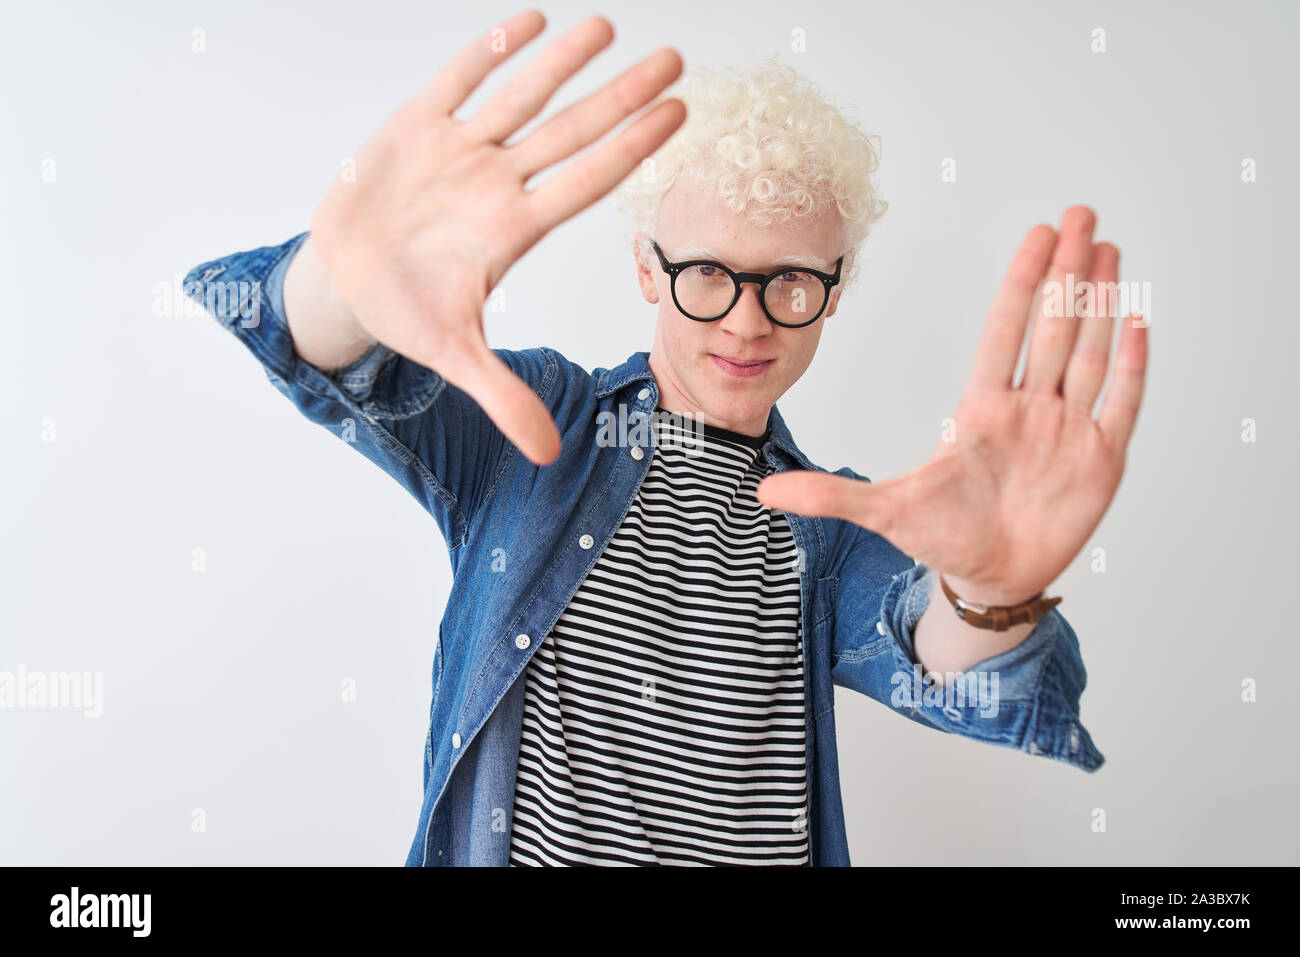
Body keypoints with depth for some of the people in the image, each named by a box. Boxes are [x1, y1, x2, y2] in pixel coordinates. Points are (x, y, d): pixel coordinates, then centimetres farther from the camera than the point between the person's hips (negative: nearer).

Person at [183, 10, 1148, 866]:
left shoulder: (834, 524, -6)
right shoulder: (525, 421, -11)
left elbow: (948, 676, -22)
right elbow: (339, 365, -26)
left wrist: (991, 594, -46)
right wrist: (347, 274, -50)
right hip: (500, 842, -1)